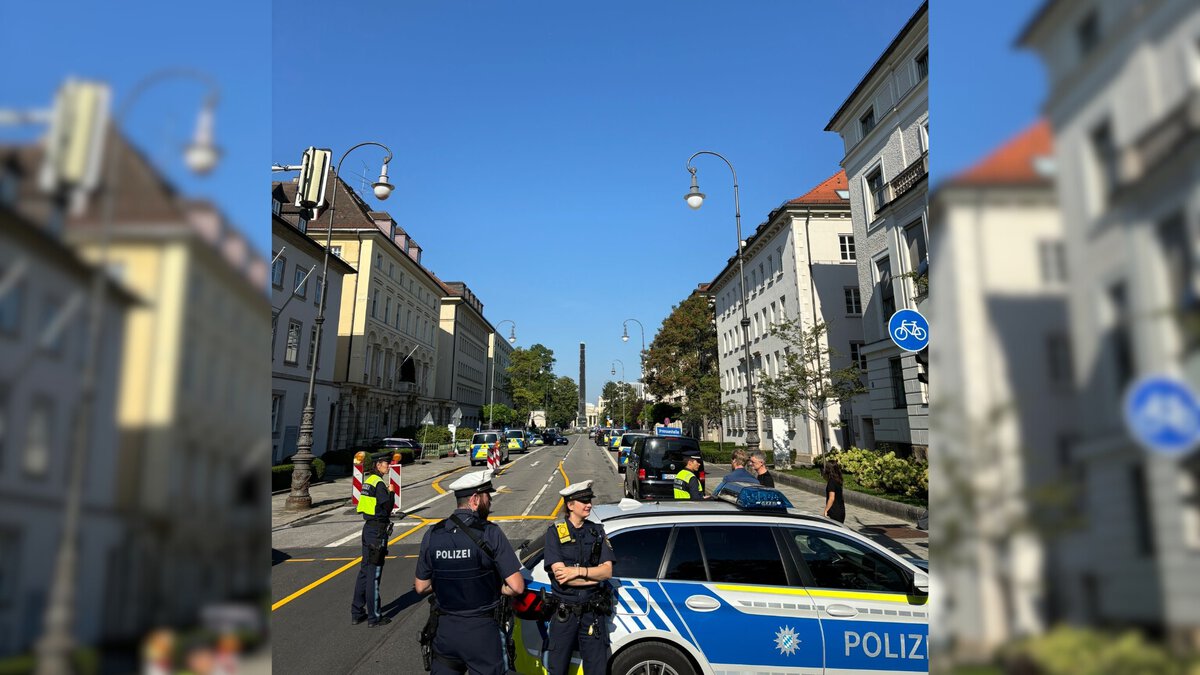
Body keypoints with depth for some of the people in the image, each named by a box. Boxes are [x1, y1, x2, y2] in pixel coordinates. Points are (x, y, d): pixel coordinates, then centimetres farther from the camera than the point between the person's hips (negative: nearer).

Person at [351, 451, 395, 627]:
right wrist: (391, 492, -5)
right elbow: (387, 508, -18)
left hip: (368, 528, 9)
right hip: (378, 530, -9)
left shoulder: (369, 481, 11)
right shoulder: (379, 483, -16)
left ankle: (357, 613, 23)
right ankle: (374, 617, 8)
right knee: (374, 574, -1)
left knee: (364, 571, 15)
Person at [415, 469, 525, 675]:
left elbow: (420, 587, 5)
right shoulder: (490, 533, -15)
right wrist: (493, 588, 2)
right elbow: (517, 587, -16)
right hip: (482, 632, -3)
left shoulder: (432, 534, -3)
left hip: (443, 630, 4)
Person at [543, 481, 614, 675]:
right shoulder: (555, 533, -5)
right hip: (564, 613, -2)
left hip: (593, 612, 2)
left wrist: (579, 571, -17)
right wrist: (594, 576, -11)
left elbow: (607, 571, -4)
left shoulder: (597, 531, 4)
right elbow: (559, 574, -15)